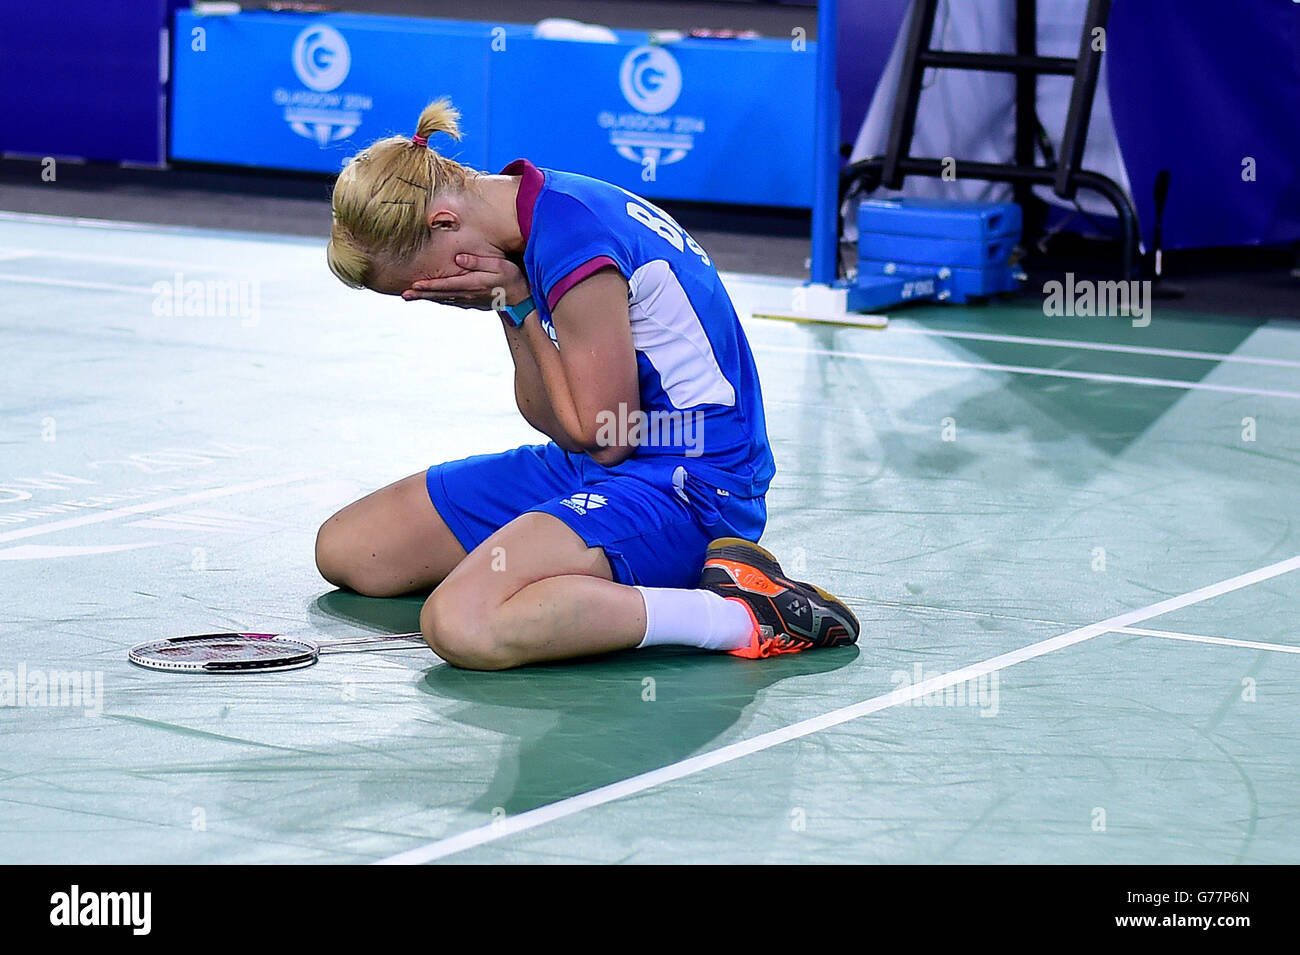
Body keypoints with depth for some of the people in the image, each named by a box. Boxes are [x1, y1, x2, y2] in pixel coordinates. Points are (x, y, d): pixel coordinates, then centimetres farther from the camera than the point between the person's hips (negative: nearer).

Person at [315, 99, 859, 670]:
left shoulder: (572, 246, -22)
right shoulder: (530, 218, 7)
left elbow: (598, 436, -15)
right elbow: (546, 415, 10)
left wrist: (518, 302, -11)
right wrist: (511, 307, -6)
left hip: (689, 486, -11)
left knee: (461, 626, -34)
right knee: (344, 548, 11)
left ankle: (738, 615, -24)